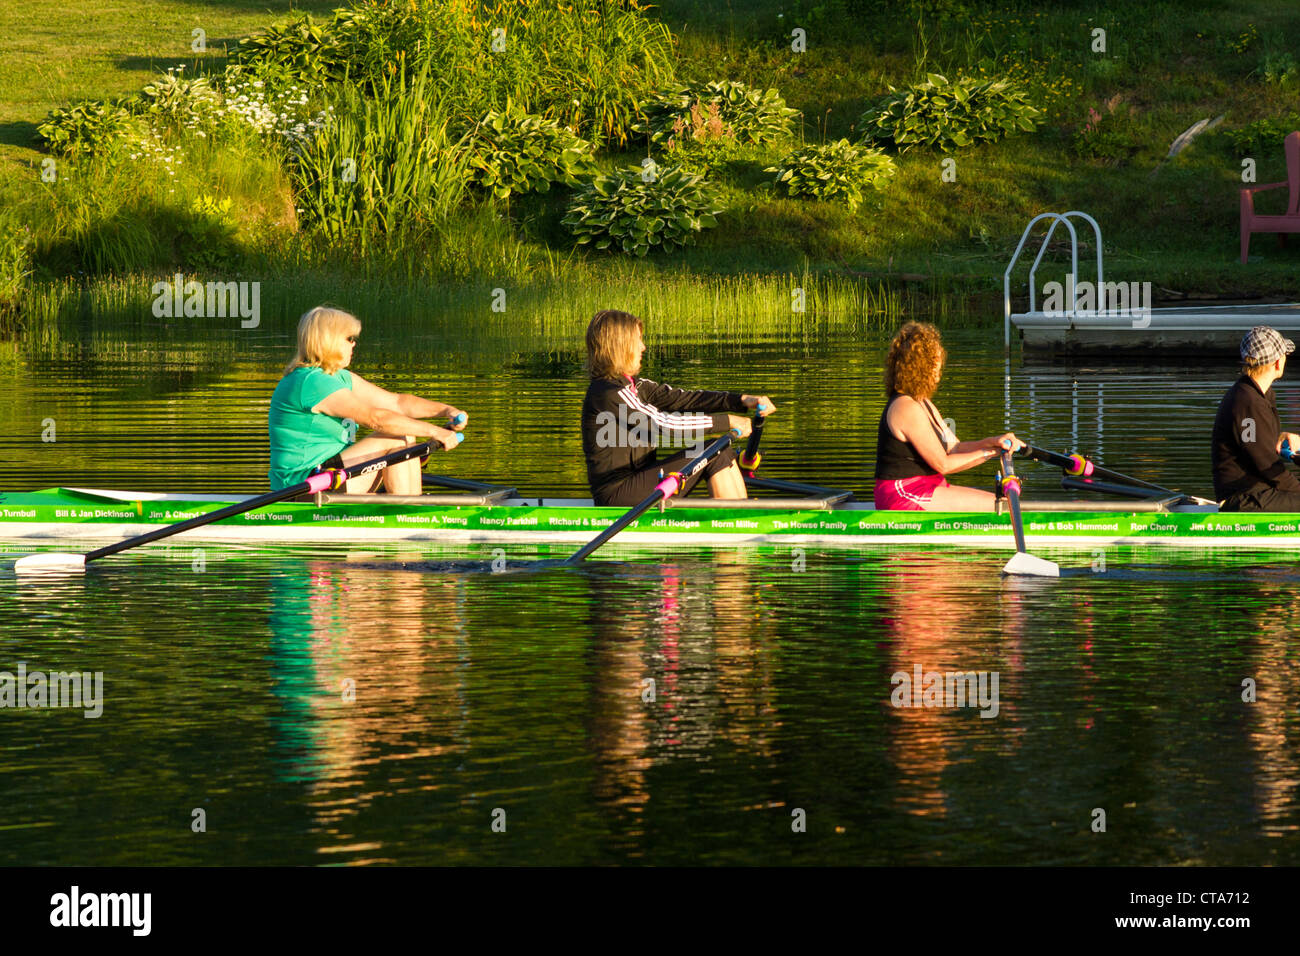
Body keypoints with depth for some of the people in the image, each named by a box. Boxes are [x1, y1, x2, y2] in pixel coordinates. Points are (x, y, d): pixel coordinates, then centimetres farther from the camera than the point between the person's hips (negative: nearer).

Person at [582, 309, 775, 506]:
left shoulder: (635, 387, 14)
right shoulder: (607, 393, -17)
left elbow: (684, 399, 7)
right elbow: (665, 425, -19)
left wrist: (741, 400, -4)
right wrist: (728, 421, -13)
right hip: (617, 493, -9)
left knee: (724, 453, 2)